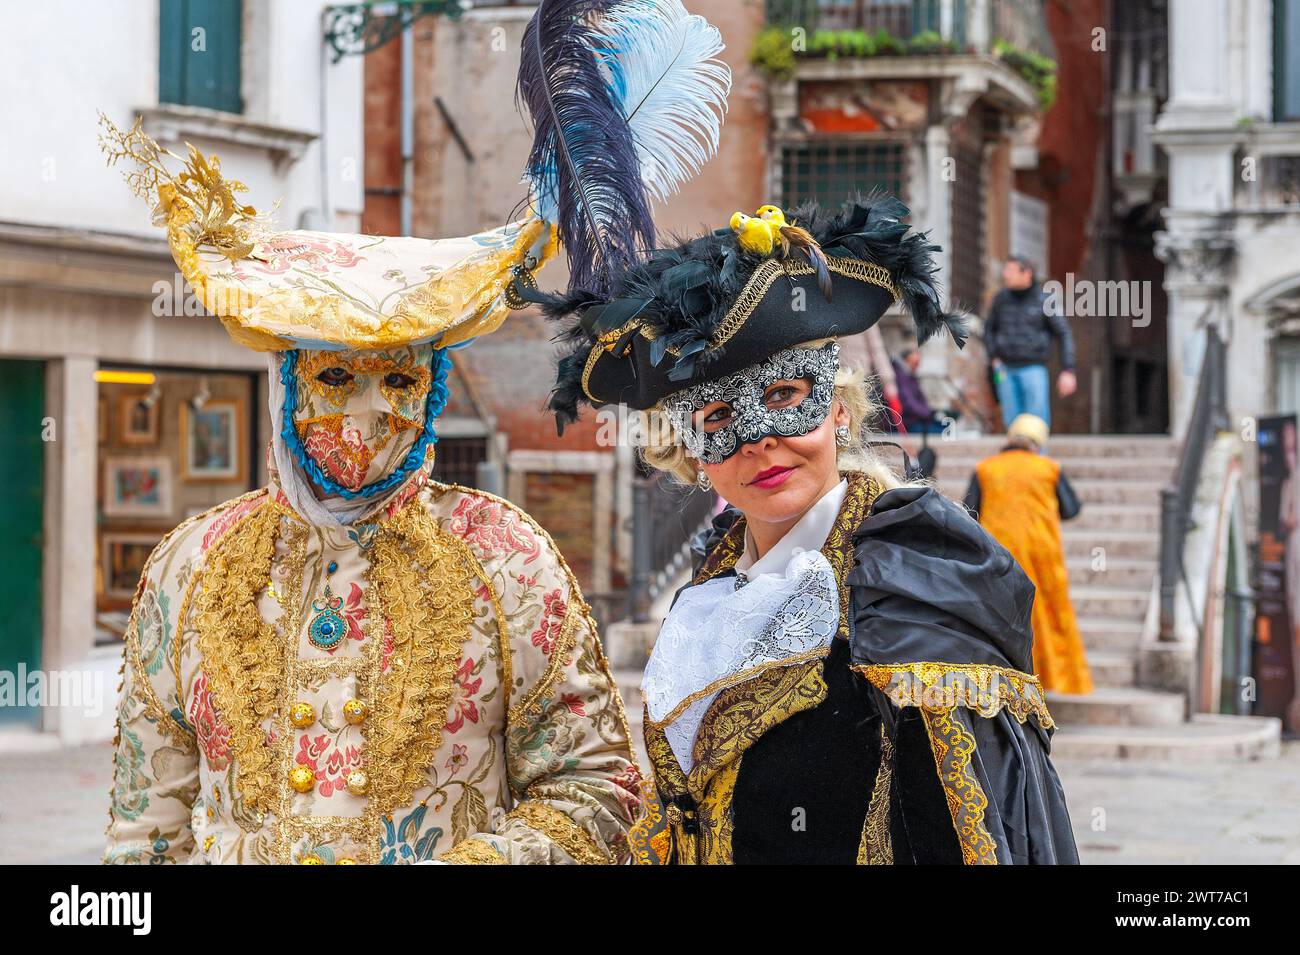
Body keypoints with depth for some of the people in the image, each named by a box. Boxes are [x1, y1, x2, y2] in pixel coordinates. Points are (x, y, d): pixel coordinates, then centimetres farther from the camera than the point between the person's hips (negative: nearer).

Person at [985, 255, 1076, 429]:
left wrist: (1068, 371, -12)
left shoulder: (1045, 302, -6)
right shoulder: (1001, 299, 4)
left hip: (1033, 368, -3)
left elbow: (1064, 335, -4)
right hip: (1006, 370, 3)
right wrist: (994, 358, 3)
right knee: (1013, 421, -3)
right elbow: (989, 329, 17)